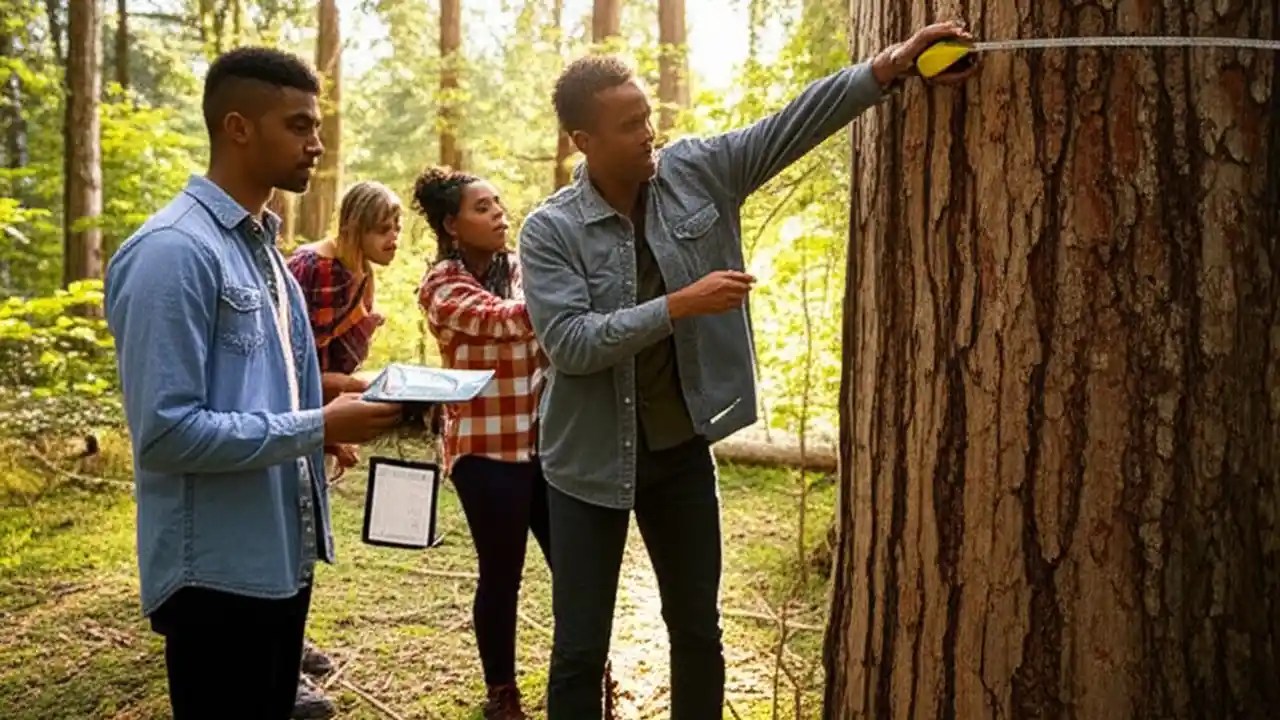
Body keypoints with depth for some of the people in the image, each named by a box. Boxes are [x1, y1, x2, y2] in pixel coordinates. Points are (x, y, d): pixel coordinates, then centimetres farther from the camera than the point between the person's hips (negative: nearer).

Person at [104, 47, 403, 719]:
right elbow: (166, 432, -24)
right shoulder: (175, 250, -18)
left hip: (283, 558, 9)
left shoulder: (263, 246, 11)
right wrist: (319, 429, -21)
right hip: (217, 572, -9)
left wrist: (349, 404, -1)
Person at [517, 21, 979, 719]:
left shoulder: (696, 171, -4)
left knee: (698, 634, 18)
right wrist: (680, 304, -27)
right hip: (591, 463, -3)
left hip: (682, 450, 3)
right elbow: (568, 343, -23)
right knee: (581, 651, 8)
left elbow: (792, 123, -6)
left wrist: (885, 69, -19)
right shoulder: (550, 230, -14)